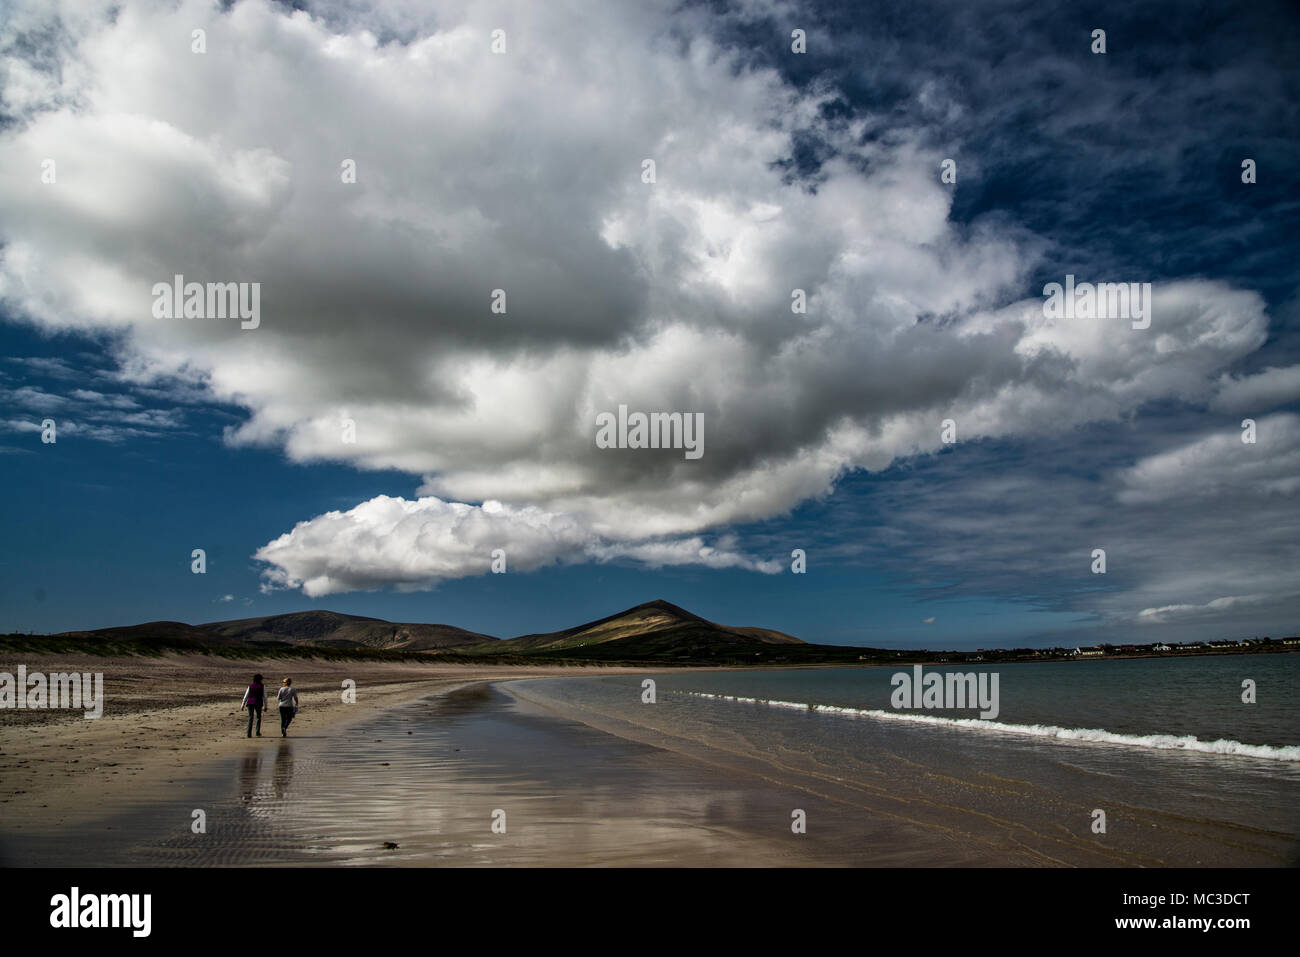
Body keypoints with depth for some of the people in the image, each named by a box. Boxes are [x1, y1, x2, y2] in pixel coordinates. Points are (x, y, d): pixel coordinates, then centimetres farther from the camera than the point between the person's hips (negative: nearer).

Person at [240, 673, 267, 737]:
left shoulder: (250, 686, 9)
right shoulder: (262, 686, 3)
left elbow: (246, 696, 7)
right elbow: (264, 697, 2)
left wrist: (242, 705, 11)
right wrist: (265, 706, 6)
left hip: (250, 703, 1)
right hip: (258, 703, -1)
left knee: (250, 718, 2)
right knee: (259, 718, 16)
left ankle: (249, 734, -8)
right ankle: (258, 732, 10)